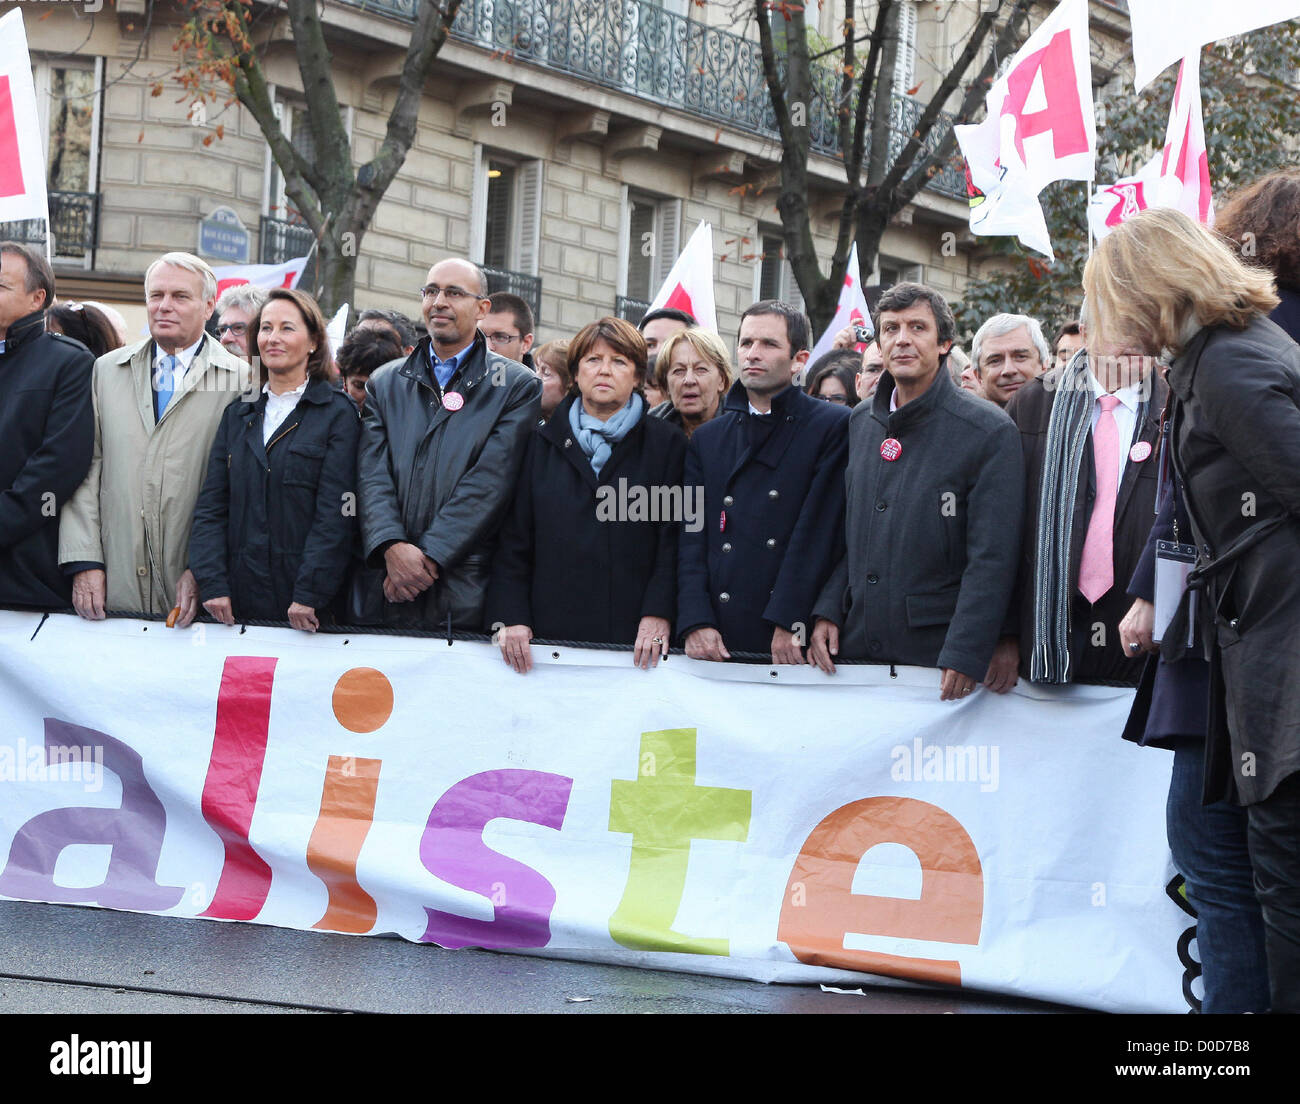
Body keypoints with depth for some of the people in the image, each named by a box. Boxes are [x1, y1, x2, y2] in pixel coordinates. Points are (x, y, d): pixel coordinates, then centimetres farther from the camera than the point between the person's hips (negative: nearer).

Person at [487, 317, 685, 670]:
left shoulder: (666, 444, 10)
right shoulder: (542, 443, 15)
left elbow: (674, 538, 1)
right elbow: (512, 540, 10)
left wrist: (659, 614, -11)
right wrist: (509, 617, -3)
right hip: (550, 633, 1)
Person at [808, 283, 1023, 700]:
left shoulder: (989, 431, -7)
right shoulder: (860, 423, 11)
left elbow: (992, 559, -12)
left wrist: (964, 657, -18)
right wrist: (827, 611, 4)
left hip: (937, 656, -5)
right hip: (854, 647, 5)